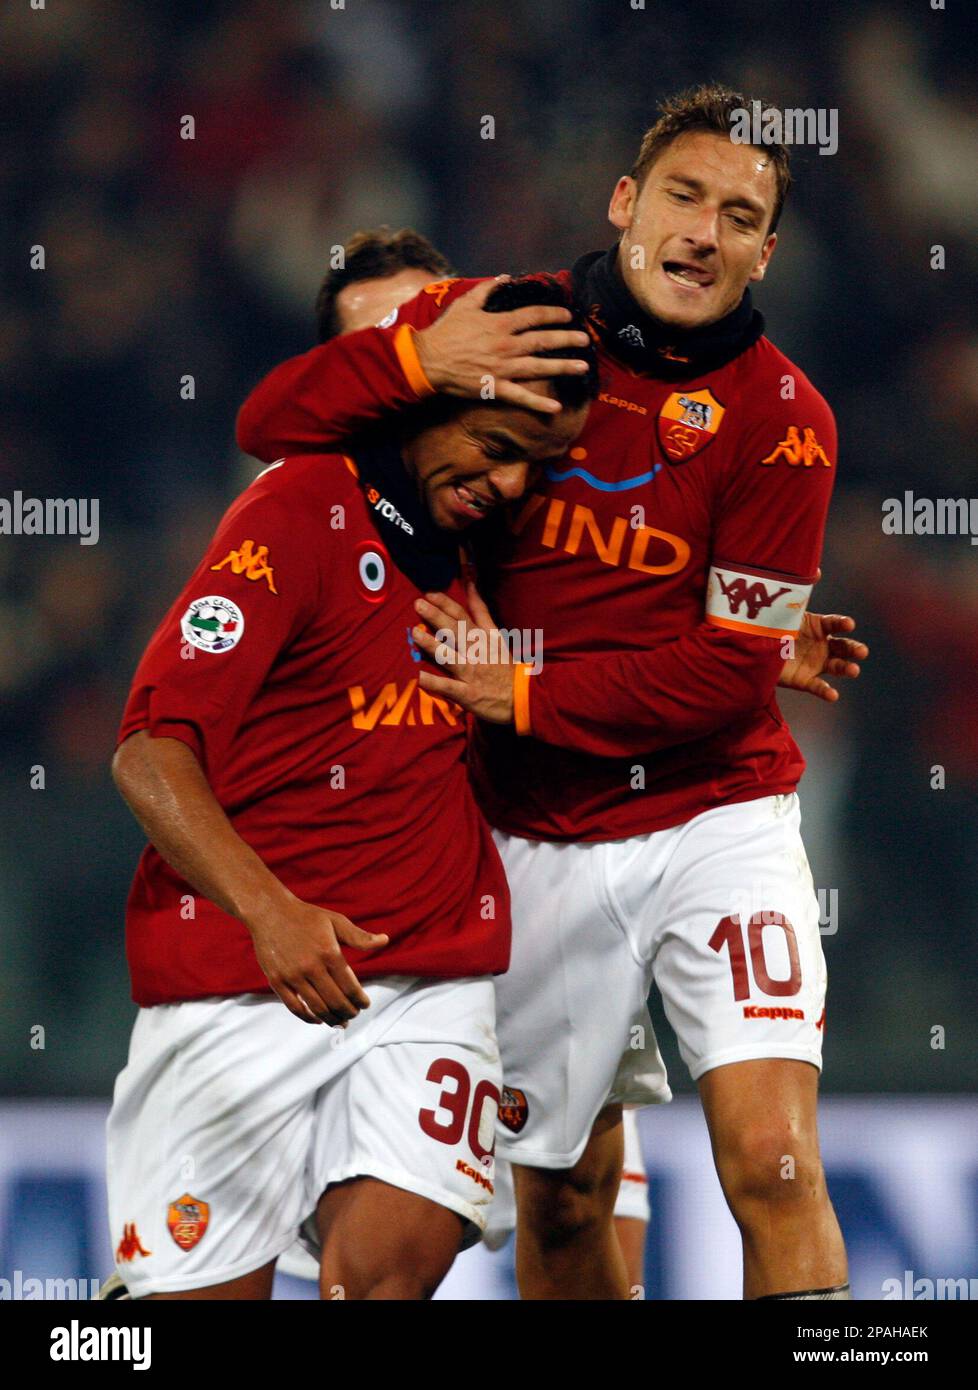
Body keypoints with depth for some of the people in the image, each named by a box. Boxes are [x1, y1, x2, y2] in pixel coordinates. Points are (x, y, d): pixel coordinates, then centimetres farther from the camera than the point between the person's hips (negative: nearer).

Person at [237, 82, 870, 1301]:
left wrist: (529, 695, -15)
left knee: (772, 1161, -15)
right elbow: (267, 427, -2)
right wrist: (416, 358, -19)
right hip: (540, 841, 2)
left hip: (717, 821, -2)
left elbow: (731, 671, -11)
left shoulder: (777, 416, -8)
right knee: (565, 1198, 8)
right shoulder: (497, 326, -1)